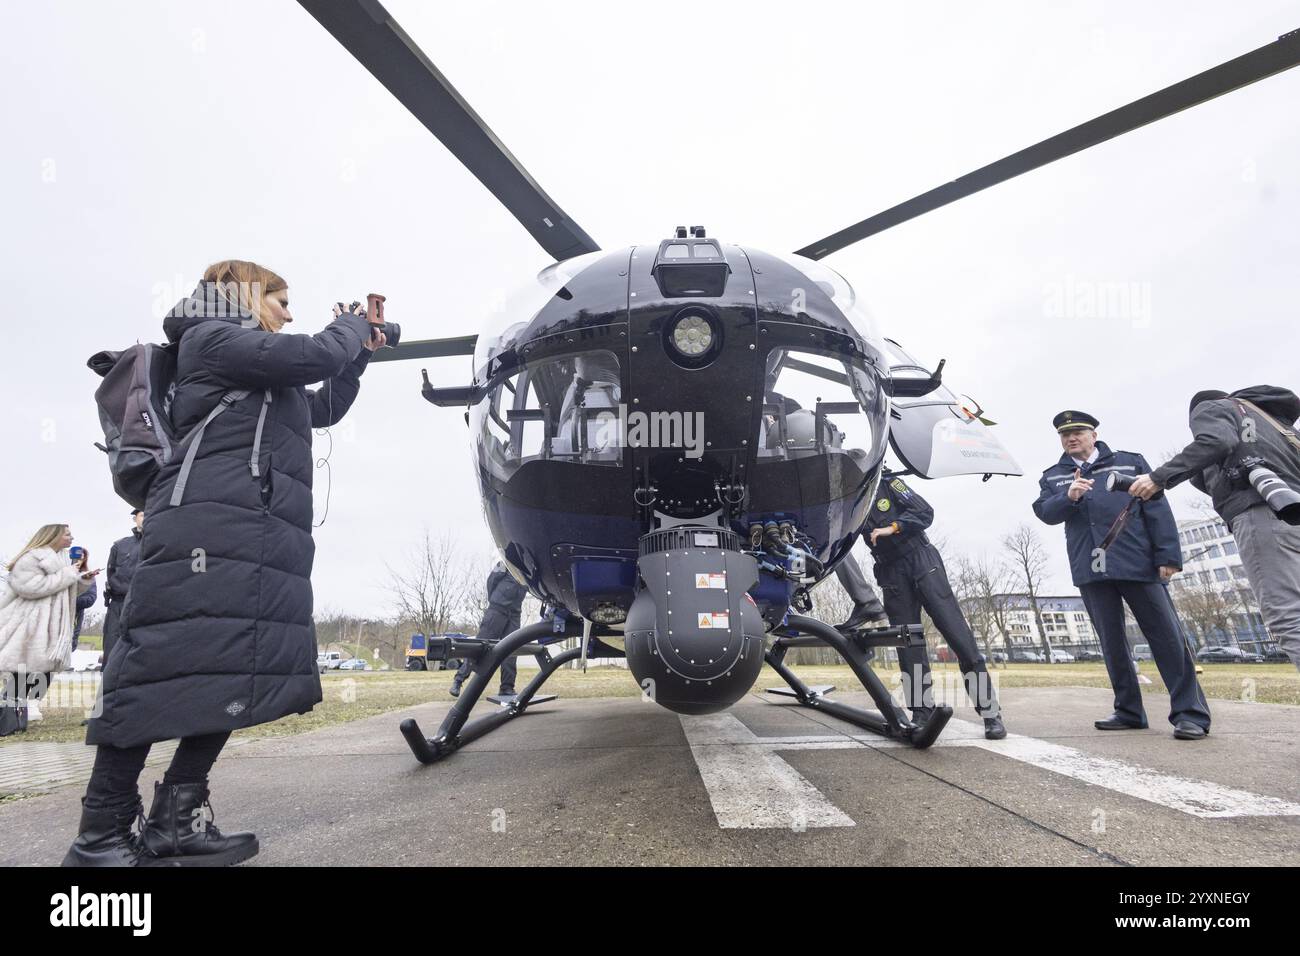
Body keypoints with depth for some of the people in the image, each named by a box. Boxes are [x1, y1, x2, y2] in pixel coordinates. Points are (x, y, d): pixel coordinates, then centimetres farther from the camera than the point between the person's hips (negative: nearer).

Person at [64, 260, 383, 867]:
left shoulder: (266, 380, 30)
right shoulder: (212, 336, 2)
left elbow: (324, 408, 39)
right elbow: (315, 357, -11)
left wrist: (358, 355, 28)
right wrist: (351, 325, 9)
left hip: (264, 539, 10)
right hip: (212, 529, -10)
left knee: (238, 672, 3)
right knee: (169, 667, -12)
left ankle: (174, 819, 8)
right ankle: (100, 837, -3)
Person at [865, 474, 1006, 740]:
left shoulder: (885, 483, 1)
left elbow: (925, 512, -6)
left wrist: (892, 527, -17)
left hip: (922, 561, -2)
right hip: (892, 574, 3)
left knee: (957, 633, -9)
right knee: (908, 644, -2)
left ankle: (990, 711, -4)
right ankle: (923, 712, 5)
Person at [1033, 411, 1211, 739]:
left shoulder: (1130, 462, 9)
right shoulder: (1053, 476, 15)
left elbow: (1157, 509, 2)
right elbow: (1044, 512, -1)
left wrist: (1168, 555, -7)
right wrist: (1069, 496, -21)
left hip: (1137, 563, -2)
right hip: (1091, 570, 2)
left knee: (1166, 635, -2)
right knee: (1111, 642, 7)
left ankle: (1190, 713, 4)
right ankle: (1129, 711, 15)